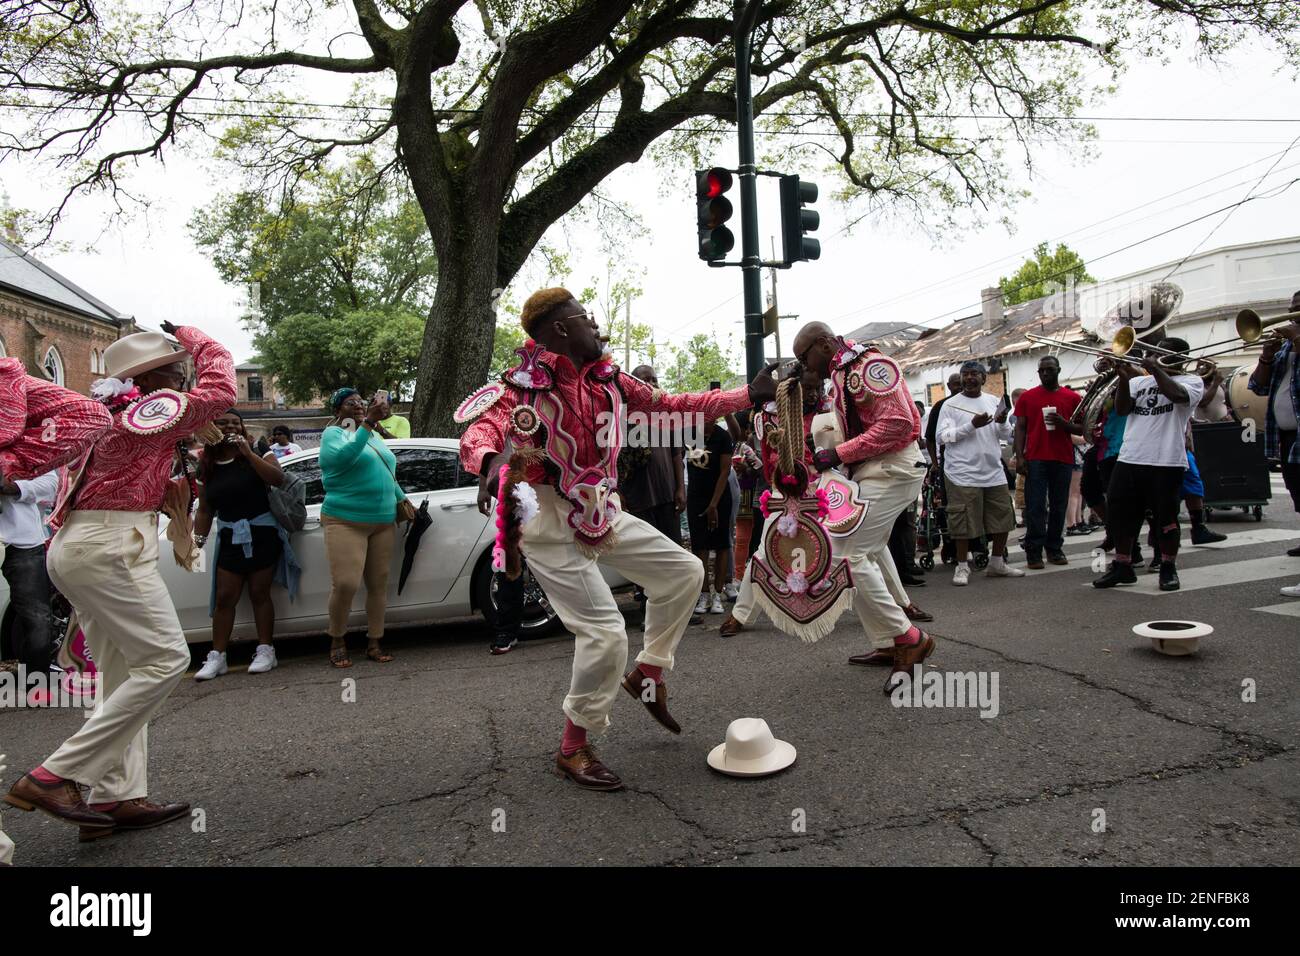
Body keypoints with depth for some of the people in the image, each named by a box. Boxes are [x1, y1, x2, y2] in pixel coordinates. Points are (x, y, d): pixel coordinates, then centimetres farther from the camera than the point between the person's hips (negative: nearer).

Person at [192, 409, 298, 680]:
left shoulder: (258, 453, -1)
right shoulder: (207, 468, 8)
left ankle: (265, 651, 10)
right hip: (230, 537, 3)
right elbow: (205, 511, 13)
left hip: (263, 534, -3)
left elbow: (278, 478, -19)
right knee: (224, 597, 2)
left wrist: (248, 453, -22)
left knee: (259, 593, 1)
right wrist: (198, 539, 2)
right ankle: (217, 657, 9)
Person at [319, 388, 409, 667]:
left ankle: (374, 644, 14)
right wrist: (368, 423, -31)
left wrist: (402, 498, 17)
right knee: (345, 584, -15)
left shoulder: (374, 435, 18)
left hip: (382, 522, 6)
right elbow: (343, 456, -26)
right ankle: (337, 640, 7)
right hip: (345, 521, -6)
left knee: (378, 583, 5)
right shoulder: (333, 433, -2)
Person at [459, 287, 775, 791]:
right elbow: (480, 430, -30)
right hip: (549, 523, -7)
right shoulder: (522, 384, -13)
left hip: (601, 513, 8)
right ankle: (573, 749, 9)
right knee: (605, 630, -13)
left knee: (684, 570, 8)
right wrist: (491, 461, -55)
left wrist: (749, 394, 4)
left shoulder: (607, 380, 5)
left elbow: (676, 406, 7)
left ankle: (647, 673, 25)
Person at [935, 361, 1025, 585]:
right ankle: (962, 566, 10)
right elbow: (942, 436, -11)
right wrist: (972, 425, -17)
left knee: (1003, 516, 9)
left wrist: (1002, 423, -8)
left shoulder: (994, 401, 13)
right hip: (964, 473, -5)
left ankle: (997, 563, 24)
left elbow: (1006, 436, 14)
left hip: (994, 472, 5)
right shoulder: (951, 405, -2)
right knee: (964, 522, -3)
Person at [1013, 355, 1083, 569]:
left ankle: (1055, 549, 14)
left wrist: (1063, 423, -11)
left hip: (1063, 459, 1)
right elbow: (1020, 428, 6)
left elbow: (1081, 429, 10)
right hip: (1035, 459, -1)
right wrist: (1019, 457, -4)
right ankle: (1033, 552, -2)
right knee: (1035, 507, -4)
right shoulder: (1027, 397, 8)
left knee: (1058, 507, 5)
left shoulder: (1072, 398, 9)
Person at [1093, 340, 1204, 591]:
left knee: (1165, 517, 2)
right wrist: (1124, 378, -9)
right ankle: (1122, 566, 16)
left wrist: (1156, 368, -9)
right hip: (1129, 459, 4)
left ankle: (1168, 568, 17)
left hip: (1167, 462, -4)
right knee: (1120, 514, 5)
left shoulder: (1191, 381, 6)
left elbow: (1177, 394, -17)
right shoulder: (1139, 381, 17)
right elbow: (1121, 409, 3)